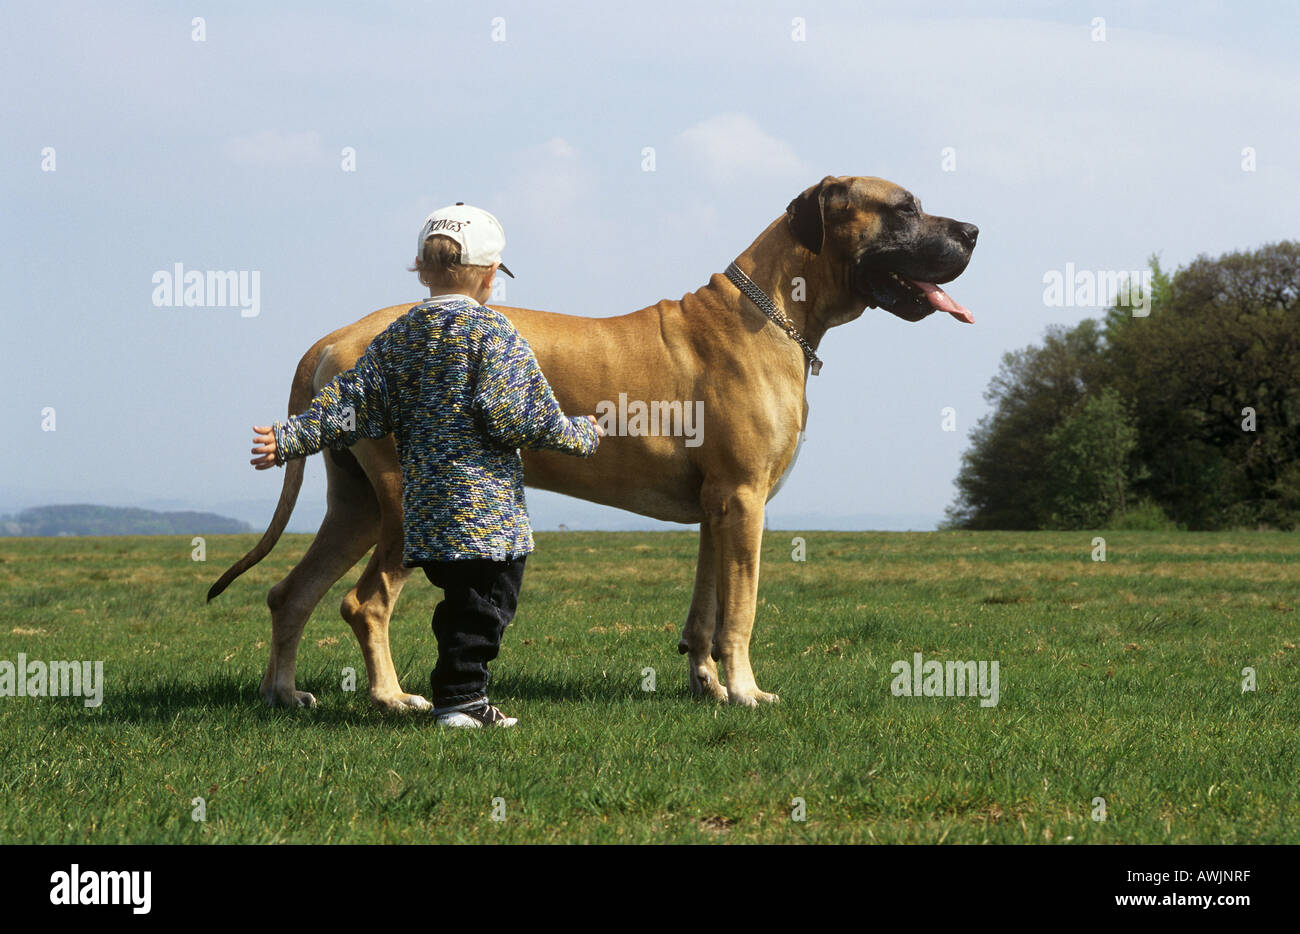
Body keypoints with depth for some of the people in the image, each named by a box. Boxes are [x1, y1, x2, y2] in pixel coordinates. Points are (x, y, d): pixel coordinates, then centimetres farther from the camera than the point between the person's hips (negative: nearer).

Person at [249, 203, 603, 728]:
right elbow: (519, 416, -13)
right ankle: (461, 697, -6)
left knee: (462, 600, 17)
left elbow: (350, 405, 6)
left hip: (425, 506, 7)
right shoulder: (490, 330, -7)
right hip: (485, 507, -7)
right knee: (485, 602, -2)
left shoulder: (397, 337, 12)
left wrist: (290, 438, 9)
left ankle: (462, 695, 19)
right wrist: (582, 435, 1)